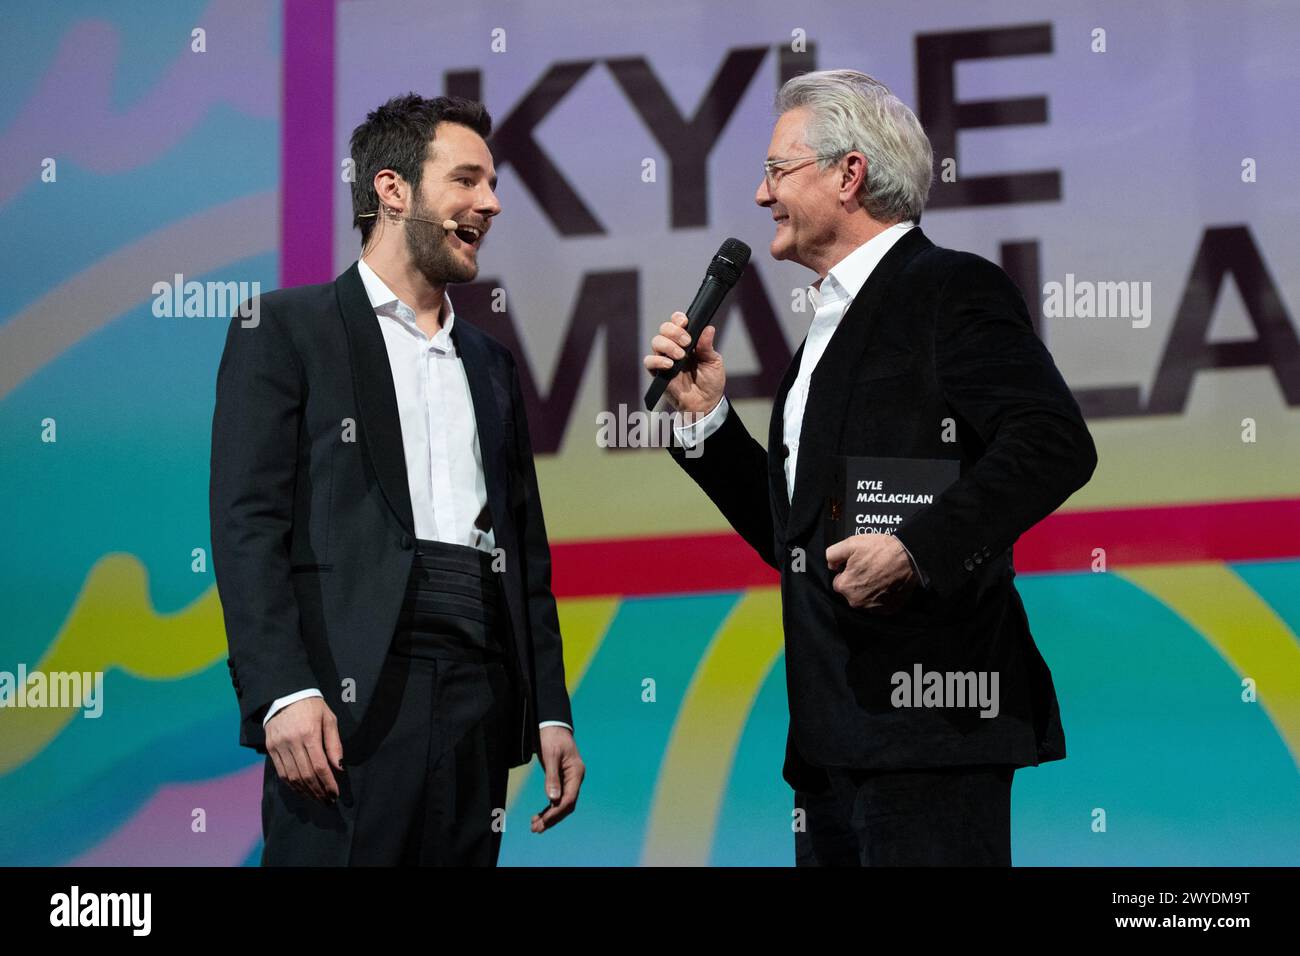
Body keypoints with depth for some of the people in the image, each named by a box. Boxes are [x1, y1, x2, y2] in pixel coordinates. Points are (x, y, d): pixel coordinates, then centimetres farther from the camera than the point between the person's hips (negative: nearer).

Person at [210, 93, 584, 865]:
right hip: (347, 701, -5)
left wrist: (551, 713, 12)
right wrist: (283, 691, -17)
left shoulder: (491, 363, 22)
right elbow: (248, 522, -5)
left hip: (480, 705, 5)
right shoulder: (285, 328, 5)